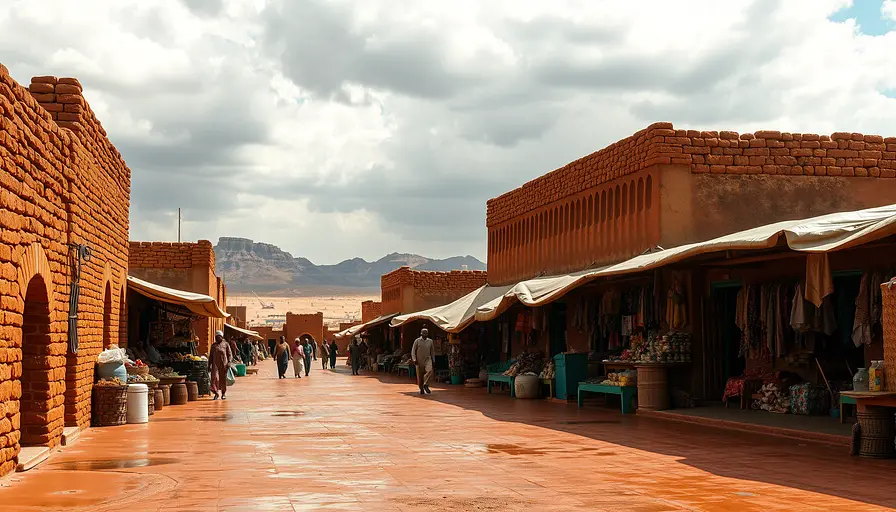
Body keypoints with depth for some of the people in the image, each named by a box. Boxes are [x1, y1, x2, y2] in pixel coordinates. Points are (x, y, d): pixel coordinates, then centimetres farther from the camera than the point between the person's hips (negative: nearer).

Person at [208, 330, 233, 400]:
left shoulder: (226, 344, 7)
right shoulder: (213, 345, 14)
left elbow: (230, 354, 5)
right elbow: (210, 356, 17)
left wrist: (229, 362, -11)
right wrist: (209, 365, 11)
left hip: (223, 364, -1)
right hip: (215, 364, 1)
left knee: (223, 379, 5)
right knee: (214, 378, -11)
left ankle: (223, 393, 18)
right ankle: (216, 393, 0)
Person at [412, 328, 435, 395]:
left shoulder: (430, 341, 6)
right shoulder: (417, 341, -3)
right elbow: (413, 351, -2)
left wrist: (433, 360, 18)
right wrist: (414, 359, -13)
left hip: (427, 359, 1)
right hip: (419, 361, -1)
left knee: (429, 371, -25)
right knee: (420, 376, 3)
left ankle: (426, 385, -17)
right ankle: (421, 389, 20)